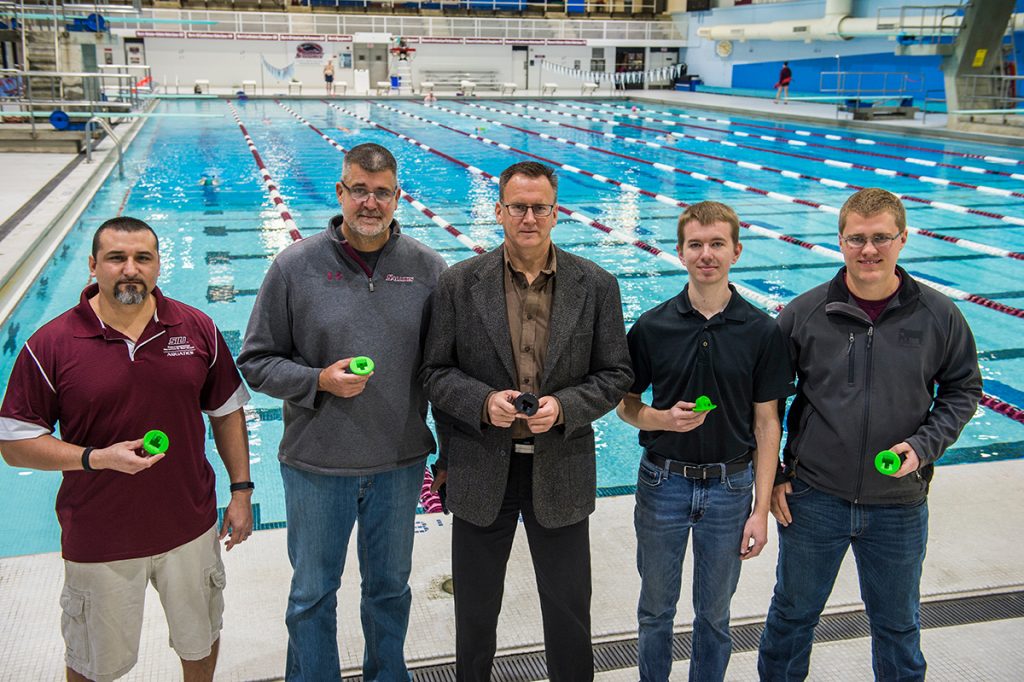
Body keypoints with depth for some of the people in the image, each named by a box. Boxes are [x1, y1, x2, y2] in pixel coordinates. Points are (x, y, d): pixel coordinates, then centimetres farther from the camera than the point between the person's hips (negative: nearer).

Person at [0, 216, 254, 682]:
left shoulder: (198, 330, -5)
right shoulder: (50, 346, -13)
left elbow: (227, 412, 4)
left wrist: (241, 489, 1)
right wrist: (96, 458, -22)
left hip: (190, 527, 2)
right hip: (98, 541, -2)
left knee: (200, 641, 23)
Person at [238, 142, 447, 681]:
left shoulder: (427, 269, -3)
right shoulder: (296, 266, -8)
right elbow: (255, 362, -3)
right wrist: (319, 381, -19)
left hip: (401, 462, 2)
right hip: (316, 464, -1)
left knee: (391, 587, 20)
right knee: (312, 594, 15)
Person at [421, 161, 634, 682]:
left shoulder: (596, 285, -4)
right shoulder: (459, 284, -5)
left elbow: (616, 375, -1)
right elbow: (435, 372, -2)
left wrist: (563, 406, -18)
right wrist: (484, 401, -20)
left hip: (560, 472, 0)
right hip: (481, 471, 0)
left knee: (569, 611, 15)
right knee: (474, 610, 18)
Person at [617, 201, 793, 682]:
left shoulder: (761, 331, -6)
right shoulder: (652, 327, -6)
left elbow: (766, 424, -3)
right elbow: (626, 405, 3)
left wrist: (761, 509, -5)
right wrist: (664, 418, -19)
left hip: (729, 486, 0)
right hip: (663, 482, 0)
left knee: (714, 613, 16)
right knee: (656, 608, 16)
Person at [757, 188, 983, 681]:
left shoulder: (939, 317, -7)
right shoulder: (804, 314, -8)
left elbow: (962, 390, 5)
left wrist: (923, 446, -11)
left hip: (900, 506, 1)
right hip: (813, 498, 0)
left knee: (898, 625, 20)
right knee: (792, 613, 17)